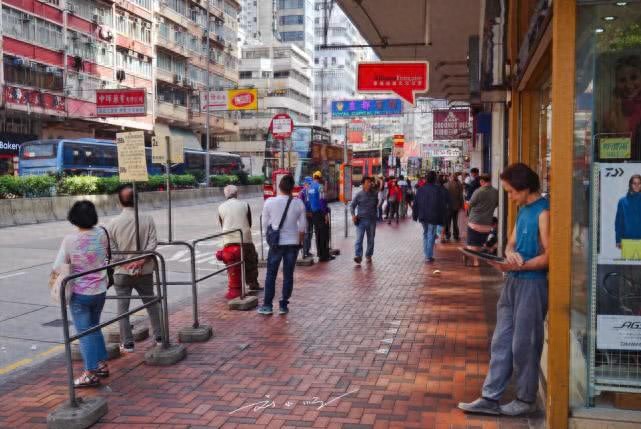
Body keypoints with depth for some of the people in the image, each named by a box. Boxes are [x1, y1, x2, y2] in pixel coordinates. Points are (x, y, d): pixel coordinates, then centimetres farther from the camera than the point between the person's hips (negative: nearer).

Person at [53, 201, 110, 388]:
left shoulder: (70, 240, -18)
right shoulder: (101, 234, -8)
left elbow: (58, 268, -14)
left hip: (79, 293, -4)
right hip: (100, 290, 4)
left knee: (84, 331, 3)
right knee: (94, 326, 22)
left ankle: (91, 373, 1)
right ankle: (101, 364, 26)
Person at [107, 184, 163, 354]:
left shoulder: (113, 223, -8)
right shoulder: (147, 219, -7)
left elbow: (112, 251, -8)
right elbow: (153, 243, -12)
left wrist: (127, 263, -7)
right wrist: (141, 261, -14)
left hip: (122, 272, -1)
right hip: (145, 271, 1)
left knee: (123, 306, 8)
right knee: (151, 302, 17)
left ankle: (127, 343, 10)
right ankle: (160, 336, 24)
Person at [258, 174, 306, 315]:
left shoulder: (269, 202, -9)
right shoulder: (298, 203, -6)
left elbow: (265, 224, -1)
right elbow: (302, 226, 0)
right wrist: (300, 241, 14)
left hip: (276, 243, -1)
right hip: (293, 242, 1)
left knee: (271, 274, 9)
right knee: (288, 274, 10)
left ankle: (267, 305, 13)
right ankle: (283, 305, 14)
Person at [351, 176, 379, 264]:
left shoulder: (374, 194, 4)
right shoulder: (359, 195, -4)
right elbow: (352, 206, 2)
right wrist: (353, 215, -13)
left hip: (371, 220, 3)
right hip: (361, 220, -3)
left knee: (371, 239, 11)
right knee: (359, 238, -13)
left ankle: (368, 255, 25)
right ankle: (358, 256, -17)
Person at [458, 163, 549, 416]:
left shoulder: (543, 212, -14)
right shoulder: (523, 210, 13)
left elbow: (549, 255, -18)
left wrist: (517, 265, -22)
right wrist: (510, 252, -8)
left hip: (532, 284, -8)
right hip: (512, 282, 9)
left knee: (524, 345, 3)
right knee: (501, 342, 10)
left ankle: (526, 400, 19)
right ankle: (490, 398, 16)